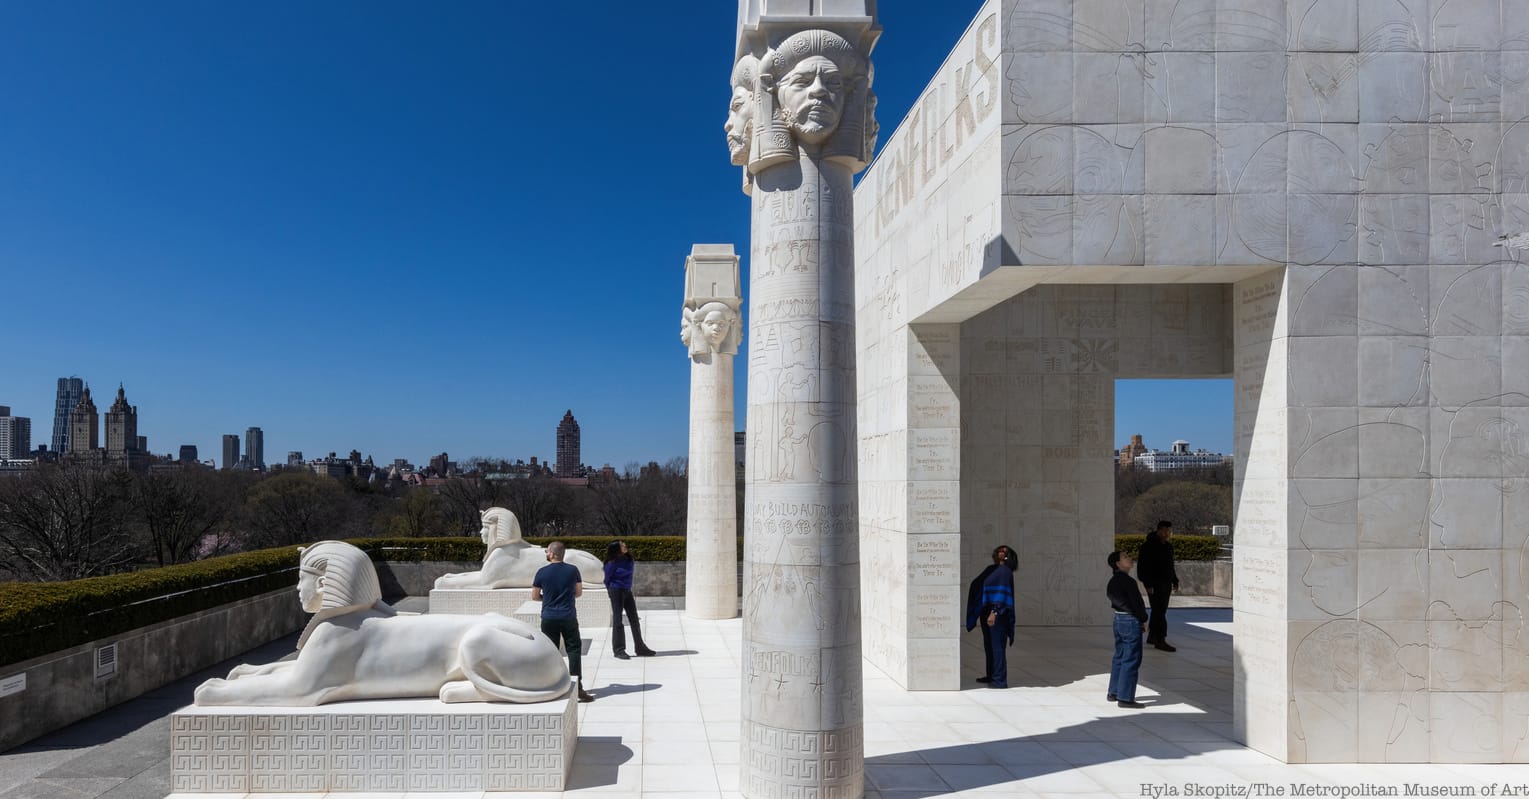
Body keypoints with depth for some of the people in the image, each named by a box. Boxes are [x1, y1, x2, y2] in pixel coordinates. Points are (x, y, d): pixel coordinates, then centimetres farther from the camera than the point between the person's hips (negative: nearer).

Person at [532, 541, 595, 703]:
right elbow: (579, 592, 6)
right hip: (569, 617, 0)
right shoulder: (573, 570, -3)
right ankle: (577, 687, -1)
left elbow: (535, 596, 3)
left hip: (549, 618, 0)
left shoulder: (542, 572, -6)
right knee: (574, 650, 5)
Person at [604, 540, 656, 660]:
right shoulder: (612, 563, -18)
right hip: (616, 592, -7)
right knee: (617, 621, 0)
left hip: (627, 591, 7)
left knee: (634, 620, 10)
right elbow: (607, 580, -5)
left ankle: (640, 648, 19)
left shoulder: (628, 558, 2)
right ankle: (619, 650, 8)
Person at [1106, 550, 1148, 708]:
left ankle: (1113, 692, 26)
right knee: (1131, 660, -4)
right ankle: (1125, 698, -2)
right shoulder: (1128, 581, -19)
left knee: (1120, 656, 18)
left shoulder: (1113, 581, 9)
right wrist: (1144, 620, 0)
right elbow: (1137, 602, -16)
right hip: (1131, 621, -9)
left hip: (1118, 619, 9)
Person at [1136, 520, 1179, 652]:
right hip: (1154, 584, -8)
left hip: (1166, 583, 8)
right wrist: (1148, 584, -20)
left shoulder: (1168, 546, 14)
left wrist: (1175, 581, 16)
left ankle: (1152, 636, 22)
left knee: (1159, 611, 12)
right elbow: (1143, 566, -15)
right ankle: (1160, 640, -11)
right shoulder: (1148, 545, -12)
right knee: (1159, 611, -11)